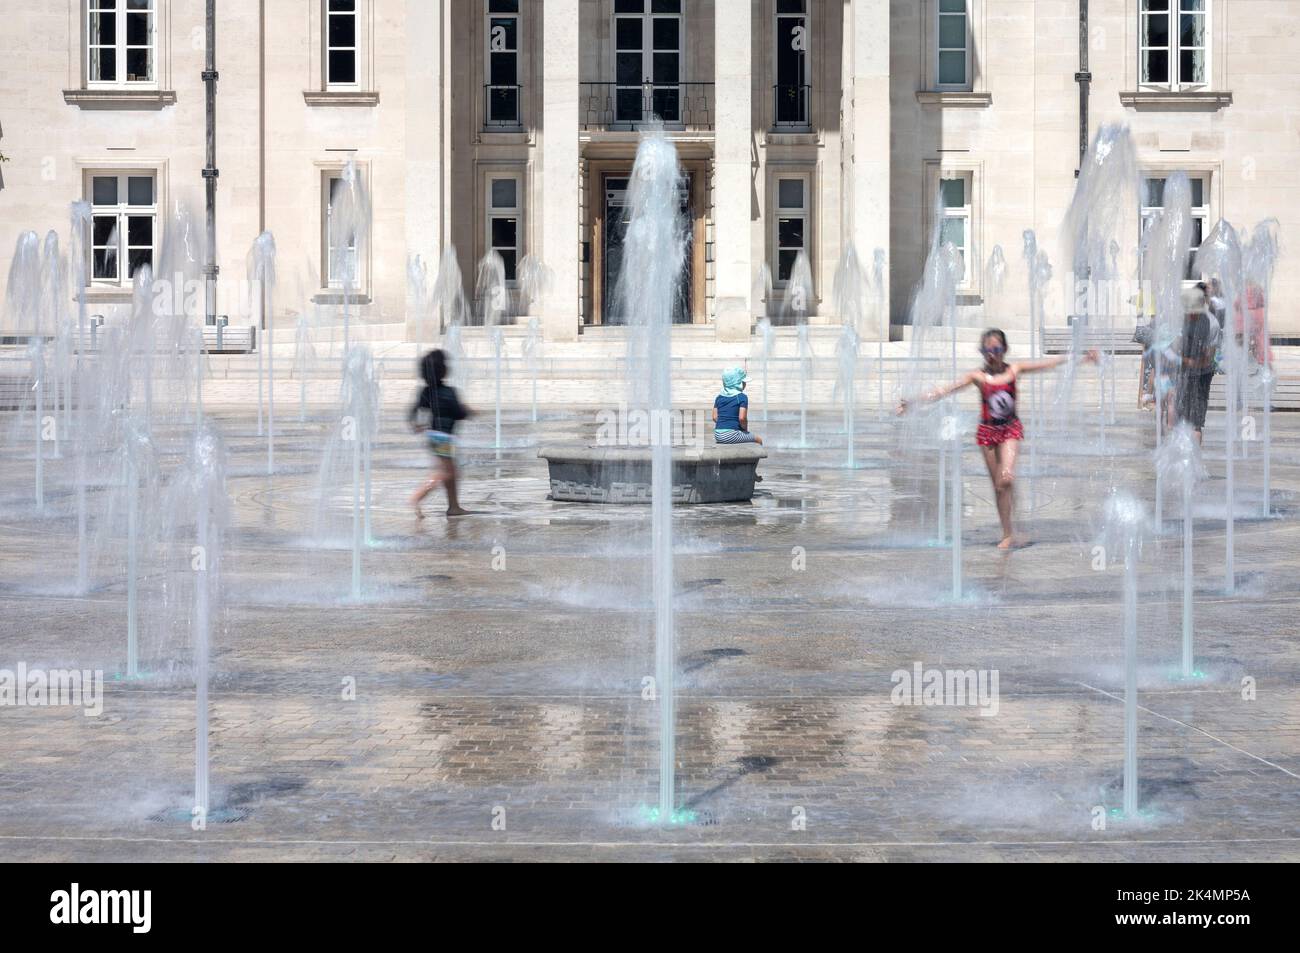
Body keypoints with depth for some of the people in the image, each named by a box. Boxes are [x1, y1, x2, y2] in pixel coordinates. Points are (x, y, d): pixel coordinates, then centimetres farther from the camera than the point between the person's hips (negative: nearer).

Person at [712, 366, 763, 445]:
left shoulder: (719, 397, 10)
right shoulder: (742, 397, -8)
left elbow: (715, 417, 9)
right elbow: (742, 418, -16)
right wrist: (745, 429, 1)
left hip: (718, 435, 7)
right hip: (731, 435, -7)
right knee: (758, 439, 12)